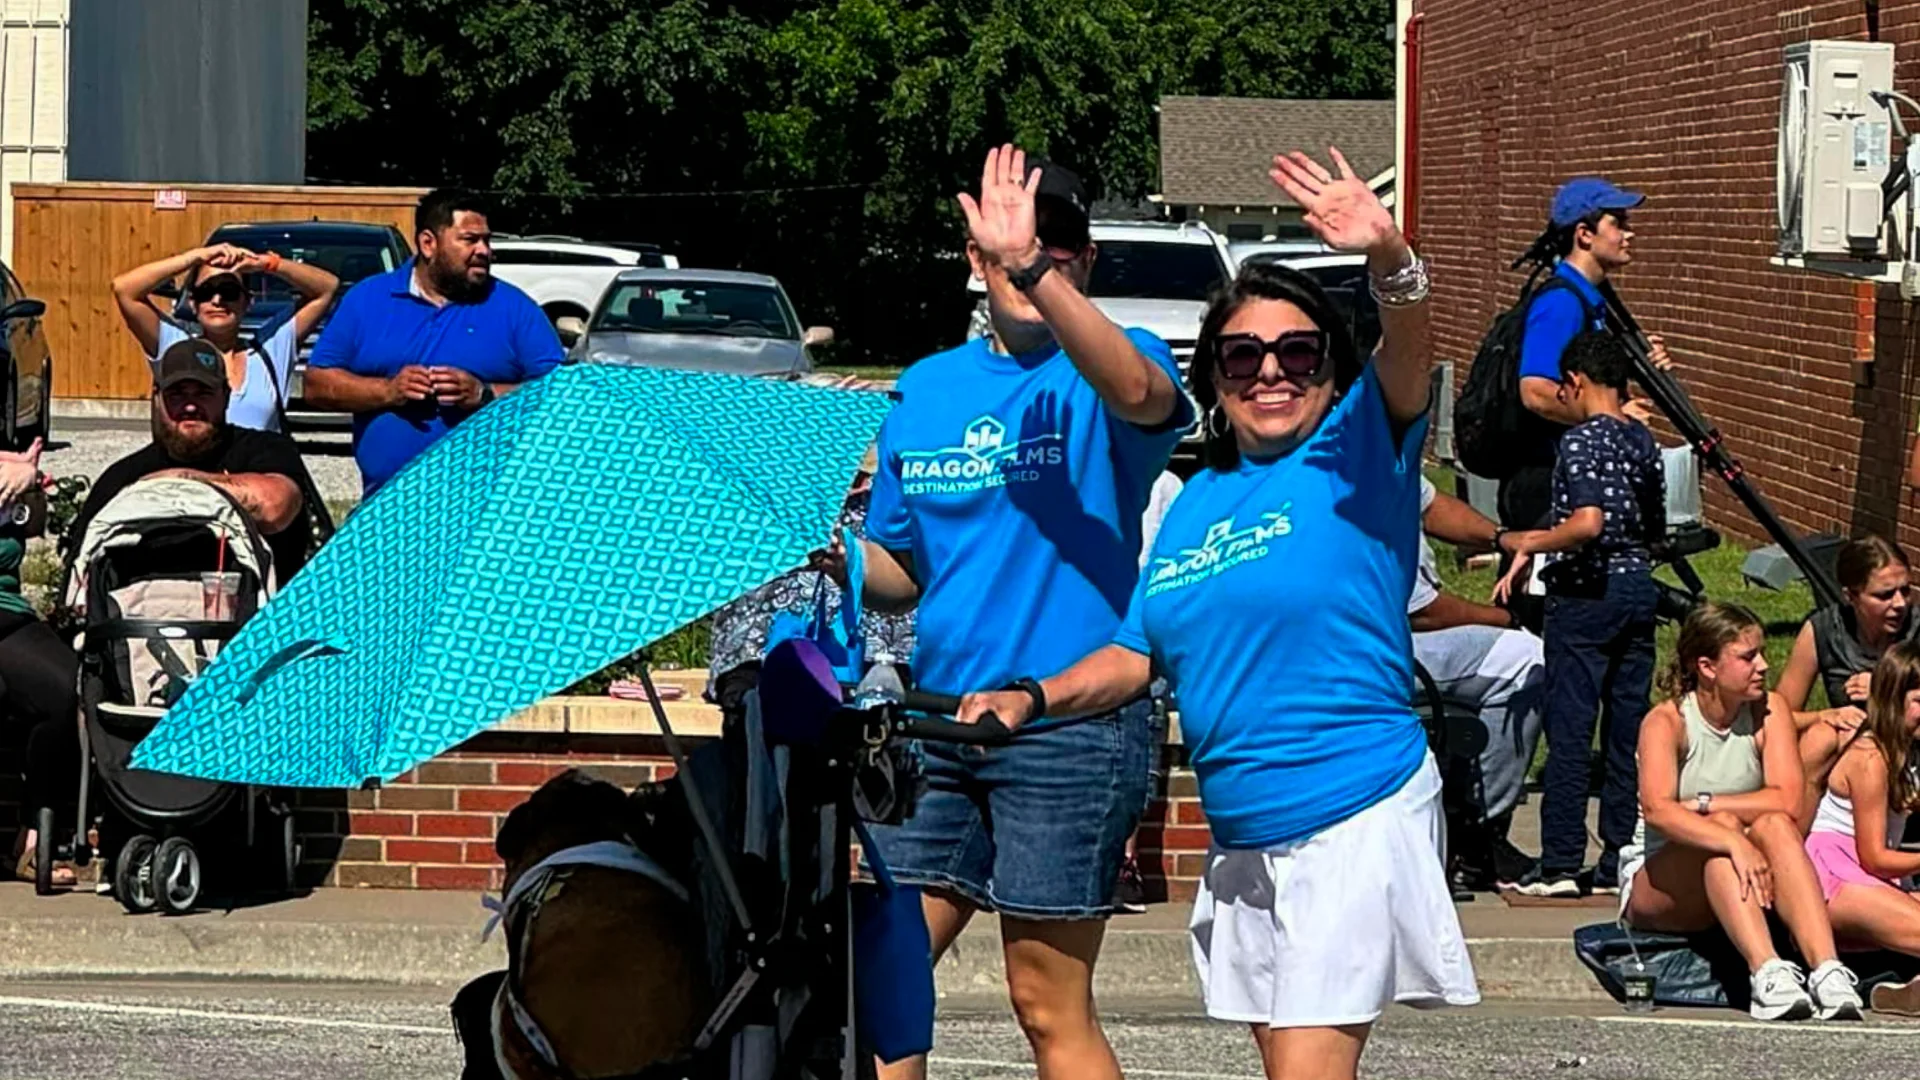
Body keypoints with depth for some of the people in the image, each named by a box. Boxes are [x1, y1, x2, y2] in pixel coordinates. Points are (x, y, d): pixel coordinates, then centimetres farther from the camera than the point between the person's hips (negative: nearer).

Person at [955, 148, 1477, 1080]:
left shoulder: (1356, 456, -4)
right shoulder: (1196, 505, 14)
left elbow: (1404, 369, -25)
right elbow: (1139, 656, 18)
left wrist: (1390, 262, -44)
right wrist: (1032, 700, 1)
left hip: (1354, 821, -7)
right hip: (1241, 840, 7)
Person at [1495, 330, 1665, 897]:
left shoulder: (1581, 441, -13)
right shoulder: (1644, 441, 10)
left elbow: (1588, 523, -25)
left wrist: (1527, 543, -11)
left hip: (1588, 594, -7)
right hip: (1640, 589, 7)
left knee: (1570, 730, -4)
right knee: (1628, 729, 8)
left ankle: (1561, 864, -4)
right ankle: (1621, 861, 10)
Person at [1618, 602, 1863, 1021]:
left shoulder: (1769, 711, -3)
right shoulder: (1666, 722, -13)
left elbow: (1787, 800, -17)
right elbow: (1657, 810, -33)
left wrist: (1702, 805, -23)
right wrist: (1734, 843, -46)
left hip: (1737, 887, 3)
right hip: (1657, 887, -3)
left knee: (1775, 825, -28)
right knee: (1723, 825, -32)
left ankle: (1827, 970, -47)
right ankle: (1766, 972, -53)